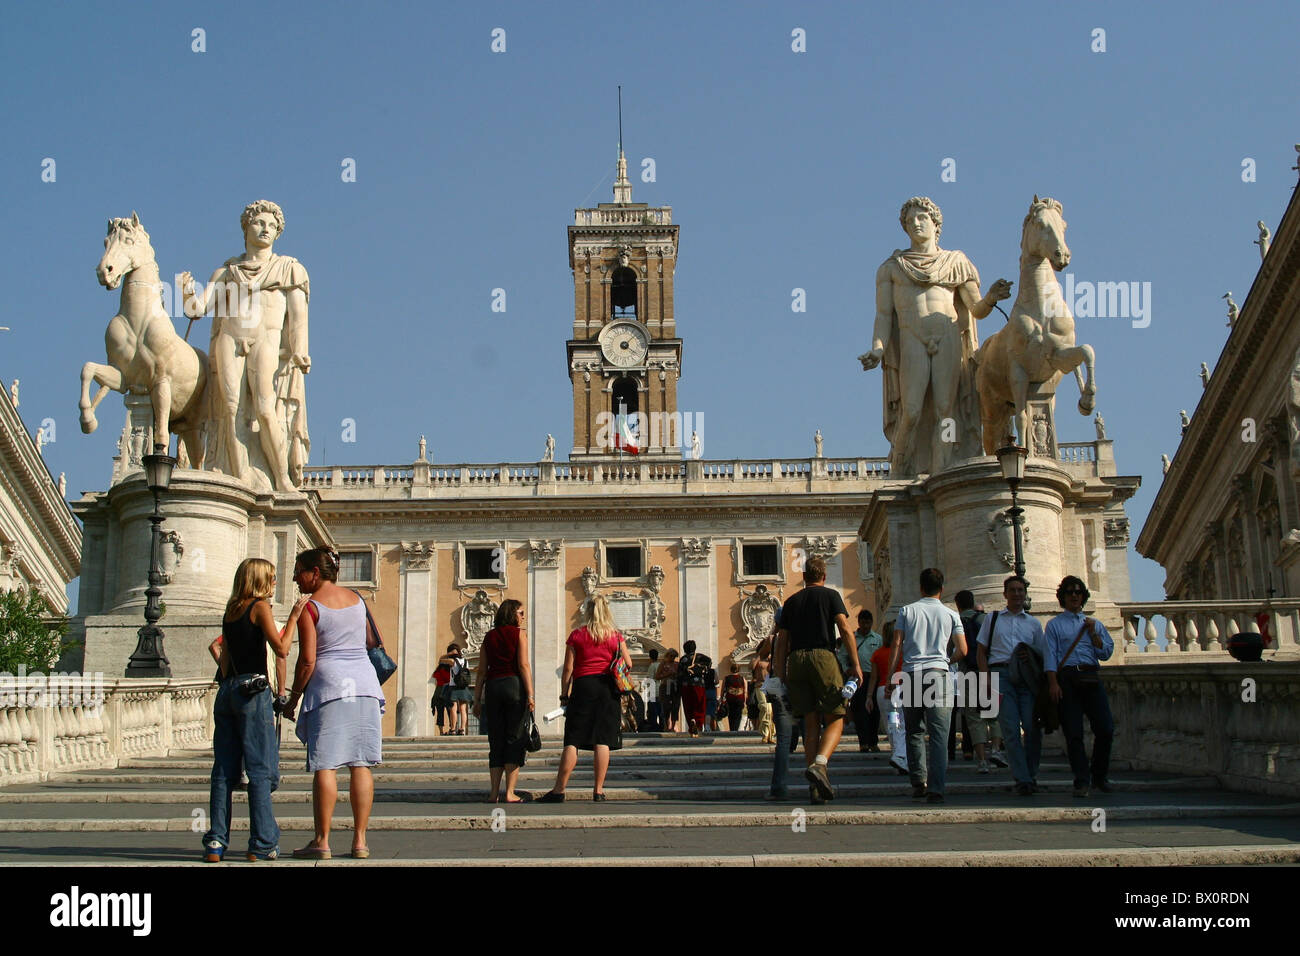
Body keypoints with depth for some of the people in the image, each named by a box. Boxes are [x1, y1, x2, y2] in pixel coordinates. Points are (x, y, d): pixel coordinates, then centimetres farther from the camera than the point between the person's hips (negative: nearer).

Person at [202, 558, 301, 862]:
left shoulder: (230, 611, 17)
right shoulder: (260, 607, -4)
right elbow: (281, 649, -11)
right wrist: (293, 617, -1)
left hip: (226, 691, 7)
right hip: (253, 691, -7)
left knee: (224, 771, 6)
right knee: (261, 770, -4)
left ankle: (215, 842, 3)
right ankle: (262, 843, -5)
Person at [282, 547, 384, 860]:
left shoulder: (309, 607, -5)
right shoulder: (356, 599, 12)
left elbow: (307, 661, -8)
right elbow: (373, 642, 21)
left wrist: (293, 698, 2)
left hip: (328, 685, -5)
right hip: (364, 682, 5)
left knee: (325, 765, -2)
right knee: (361, 764, 4)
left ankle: (322, 840, 0)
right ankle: (360, 840, 5)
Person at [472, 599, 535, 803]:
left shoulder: (489, 636, 13)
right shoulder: (519, 633, 1)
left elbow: (482, 671, 10)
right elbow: (523, 666, -8)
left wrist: (477, 700, 13)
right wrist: (530, 695, -10)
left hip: (492, 687, 4)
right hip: (514, 685, -4)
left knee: (496, 741, 9)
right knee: (515, 740, 0)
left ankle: (494, 793, 6)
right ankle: (510, 793, -4)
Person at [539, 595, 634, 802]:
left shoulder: (576, 636, 2)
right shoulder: (616, 636, 5)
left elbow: (568, 669, 0)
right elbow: (628, 664, 8)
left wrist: (564, 695, 8)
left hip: (583, 686, -1)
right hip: (607, 688, 1)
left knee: (572, 741, -1)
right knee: (602, 741, 1)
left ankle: (559, 790, -3)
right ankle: (598, 790, 1)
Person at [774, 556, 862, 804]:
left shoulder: (791, 602, 19)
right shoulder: (830, 595, 9)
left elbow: (782, 641, 15)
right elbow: (844, 628, -3)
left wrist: (781, 674, 18)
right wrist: (855, 664, -3)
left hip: (796, 659, 4)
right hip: (822, 655, -4)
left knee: (811, 722, 7)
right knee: (835, 719, 1)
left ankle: (816, 789, 3)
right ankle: (819, 764, -25)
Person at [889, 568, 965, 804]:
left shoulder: (907, 611, 10)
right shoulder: (950, 614, 10)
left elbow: (896, 645, 3)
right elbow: (962, 650, 8)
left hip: (911, 674, 1)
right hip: (938, 673, -1)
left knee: (914, 732, 14)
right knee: (939, 735, -2)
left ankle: (918, 781, 9)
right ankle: (935, 789, -10)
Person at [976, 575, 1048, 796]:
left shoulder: (1034, 623, 20)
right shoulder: (992, 619, 17)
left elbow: (1042, 655, 17)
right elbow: (981, 652, 13)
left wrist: (1030, 655, -6)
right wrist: (985, 679, 0)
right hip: (1001, 674, -1)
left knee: (1033, 727, -8)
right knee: (1010, 729, -9)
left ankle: (1031, 774, 9)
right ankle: (1022, 779, -10)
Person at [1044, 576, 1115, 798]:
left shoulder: (1095, 624, 20)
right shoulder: (1054, 624, 11)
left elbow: (1106, 653, 12)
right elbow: (1050, 655, 1)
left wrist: (1092, 633, 0)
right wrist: (1053, 683, -10)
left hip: (1091, 677, 2)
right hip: (1067, 678, -2)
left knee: (1106, 728, -5)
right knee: (1073, 732, -5)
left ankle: (1099, 775, 15)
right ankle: (1081, 781, 1)